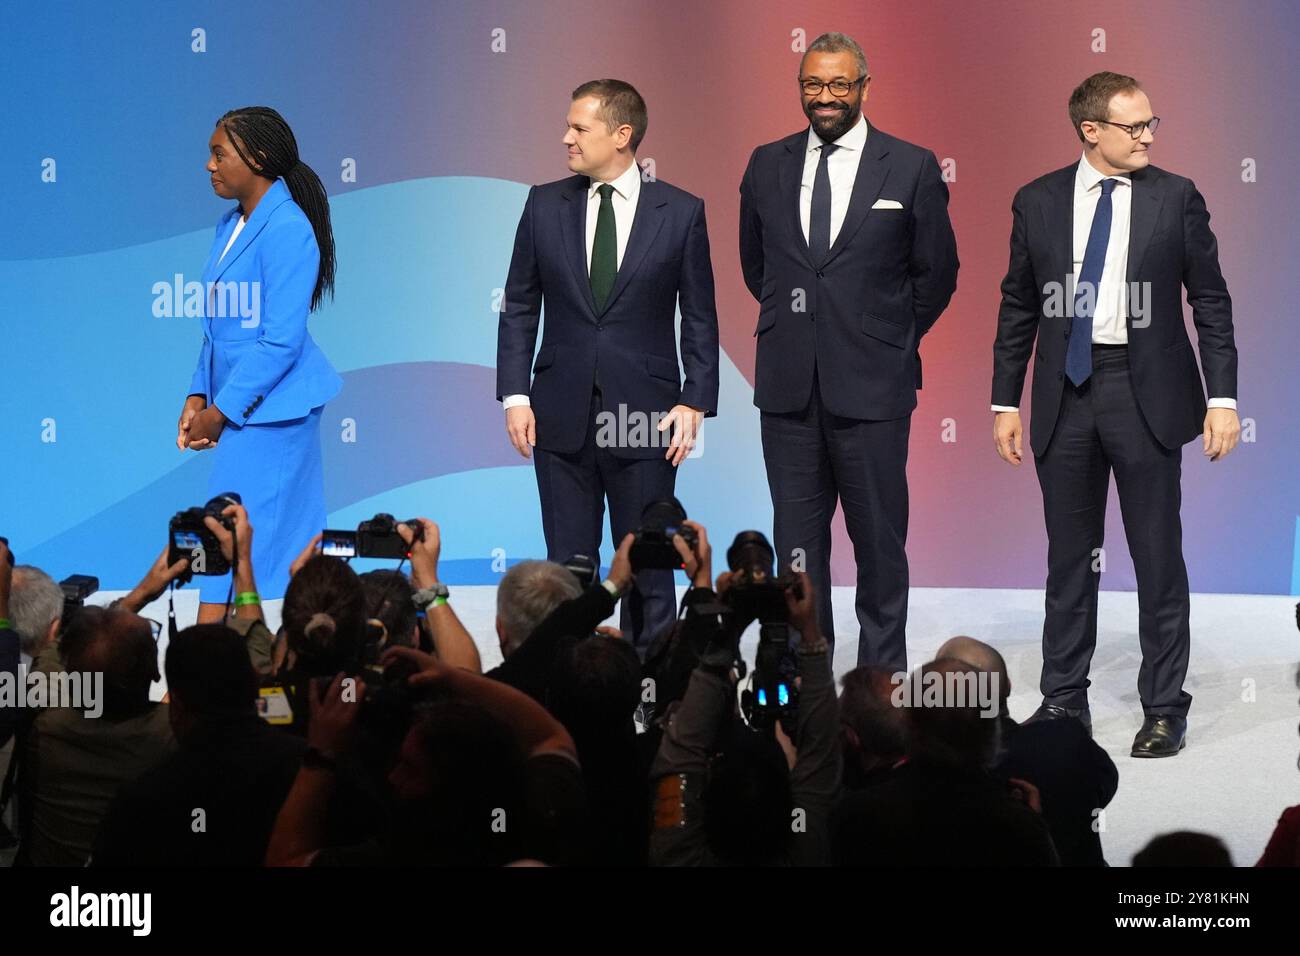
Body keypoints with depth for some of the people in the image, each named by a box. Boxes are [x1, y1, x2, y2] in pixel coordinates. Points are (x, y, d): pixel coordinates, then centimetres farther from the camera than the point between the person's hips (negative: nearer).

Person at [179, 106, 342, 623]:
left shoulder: (287, 230, -16)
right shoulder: (232, 224, 12)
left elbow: (281, 342, -19)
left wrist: (221, 412, -16)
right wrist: (199, 396, 6)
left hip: (268, 407, -9)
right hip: (237, 402, 9)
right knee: (296, 545, 10)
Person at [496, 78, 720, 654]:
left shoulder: (680, 212, -1)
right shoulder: (545, 205, 5)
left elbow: (699, 318, 2)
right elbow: (519, 306, 8)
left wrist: (694, 402, -6)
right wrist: (515, 395, 0)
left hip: (644, 413, -2)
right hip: (562, 413, 2)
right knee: (568, 560, 5)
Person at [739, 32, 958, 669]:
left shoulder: (911, 168, -1)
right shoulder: (768, 165, 8)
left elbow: (936, 272, 6)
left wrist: (892, 342, 7)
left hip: (871, 384, -3)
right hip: (789, 384, 3)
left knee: (880, 538, 2)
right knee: (797, 540, 7)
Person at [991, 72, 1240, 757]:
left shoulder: (1176, 199, 0)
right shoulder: (1038, 203, 4)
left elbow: (1210, 302, 1)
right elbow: (1018, 308, 9)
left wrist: (1222, 397, -6)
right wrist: (1006, 401, 6)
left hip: (1146, 393, -1)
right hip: (1066, 395, 2)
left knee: (1158, 557, 3)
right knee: (1069, 556, 9)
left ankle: (1164, 707, 12)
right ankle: (1065, 700, 19)